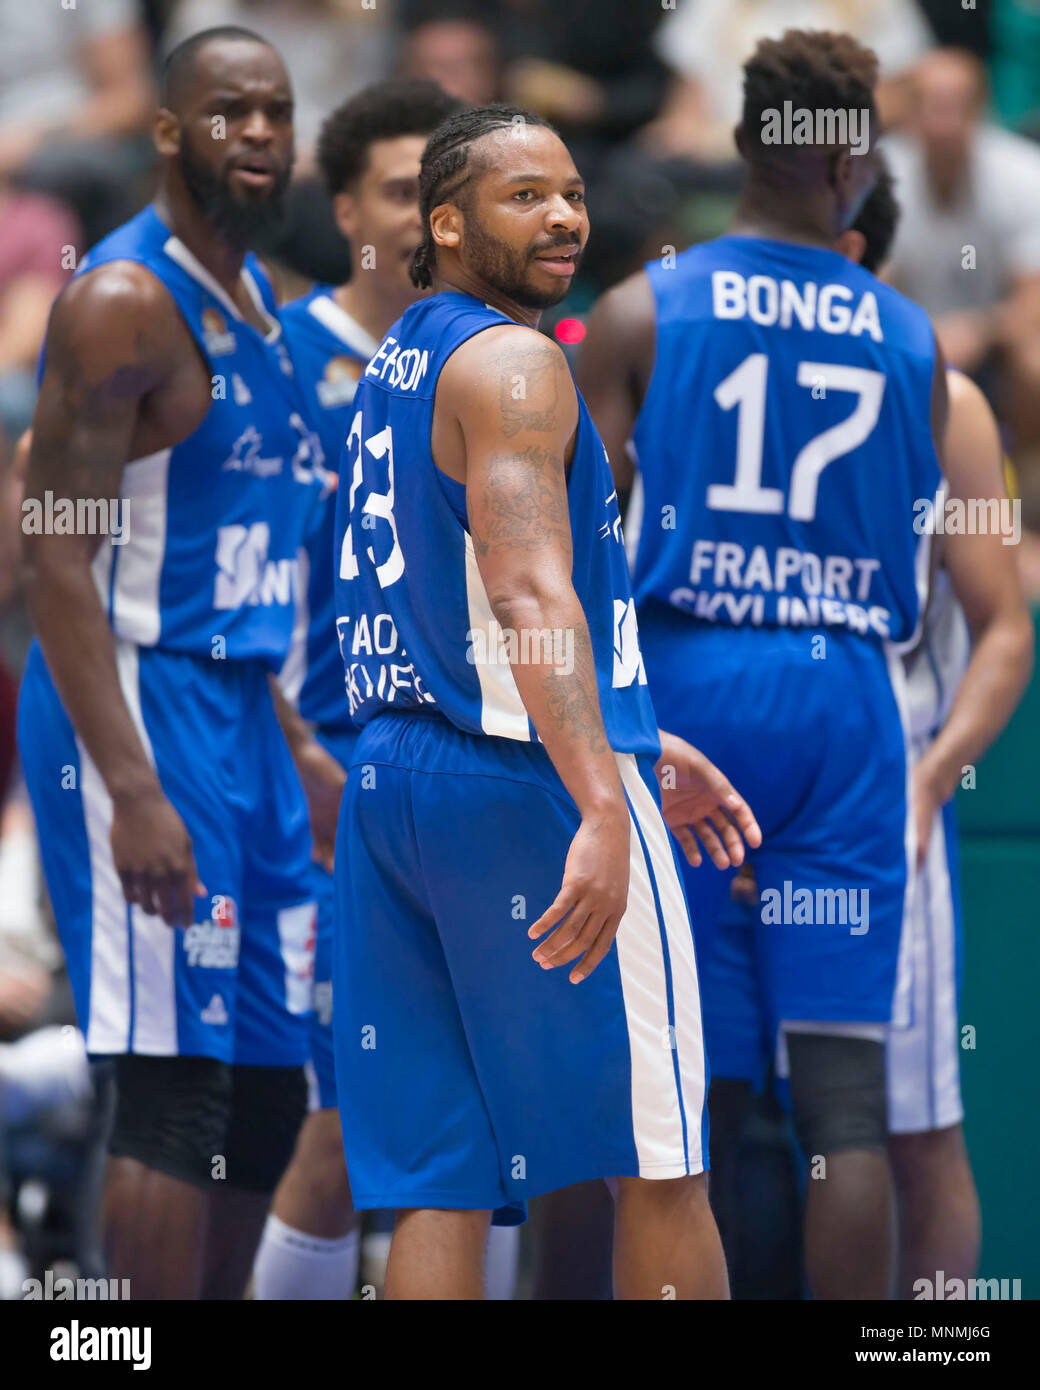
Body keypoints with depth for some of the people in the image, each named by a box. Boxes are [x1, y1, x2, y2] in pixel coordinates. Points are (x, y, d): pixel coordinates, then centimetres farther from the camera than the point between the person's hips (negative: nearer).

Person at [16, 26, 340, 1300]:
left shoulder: (256, 302, 15)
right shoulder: (125, 301, -13)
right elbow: (55, 562, -19)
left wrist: (295, 746, 22)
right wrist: (134, 791, -25)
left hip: (239, 713, 9)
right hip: (139, 706, -9)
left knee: (267, 1084, 11)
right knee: (178, 1077, -11)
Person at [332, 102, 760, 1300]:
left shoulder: (391, 370, 18)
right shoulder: (511, 361, -11)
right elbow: (531, 595, -25)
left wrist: (639, 750, 32)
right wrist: (602, 808, -35)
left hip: (390, 781, 9)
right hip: (526, 786, -8)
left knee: (438, 1187, 5)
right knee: (660, 1159, 3)